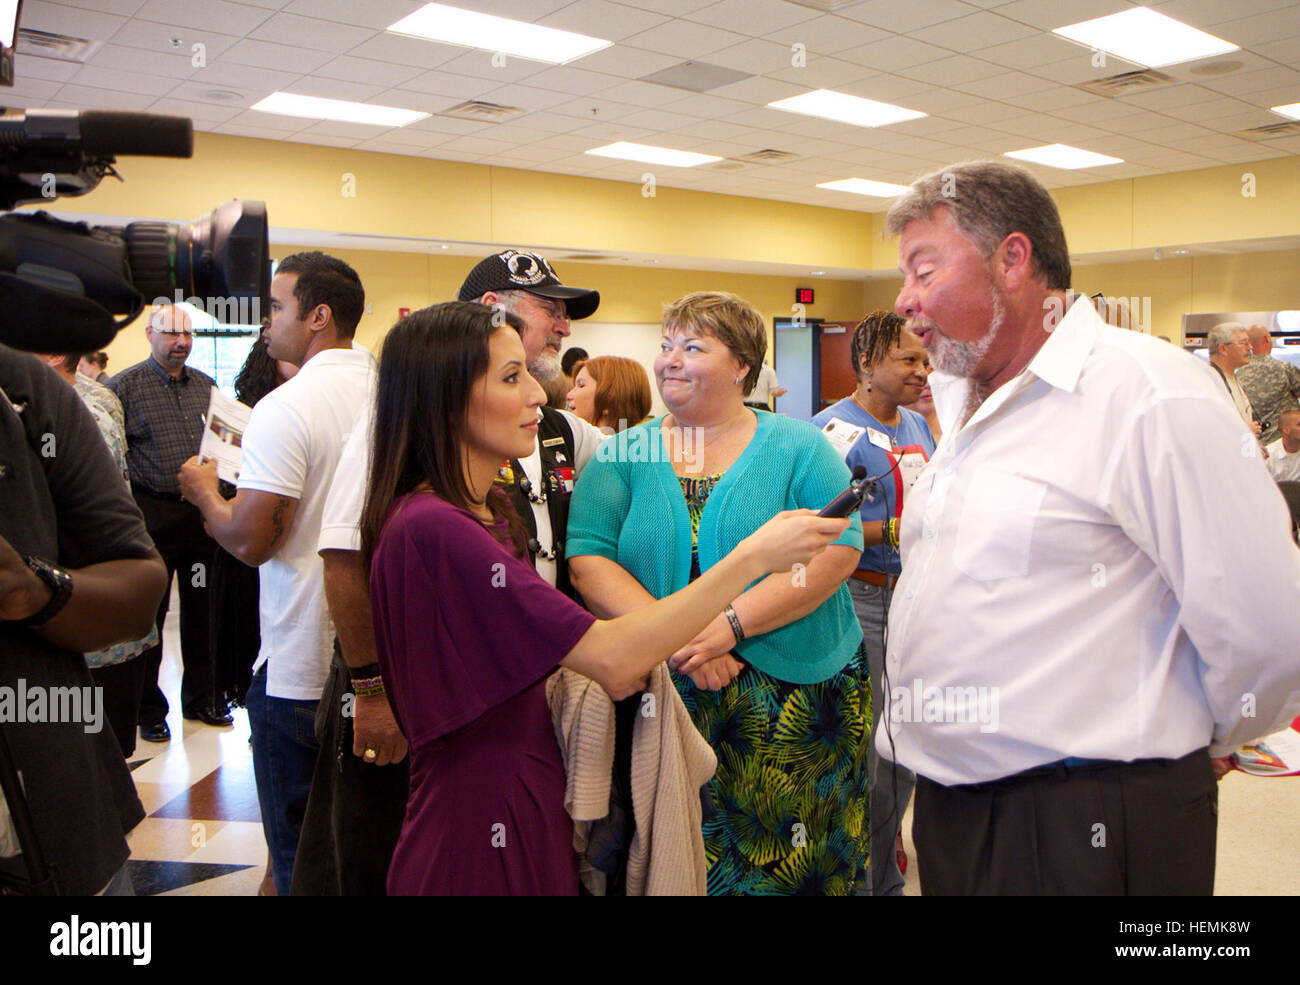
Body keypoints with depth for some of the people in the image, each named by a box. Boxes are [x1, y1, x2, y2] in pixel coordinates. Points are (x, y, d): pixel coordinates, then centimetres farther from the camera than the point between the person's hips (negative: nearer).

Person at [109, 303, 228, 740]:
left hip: (202, 512, 4)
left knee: (202, 608, 11)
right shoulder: (125, 385, -2)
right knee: (148, 613, 4)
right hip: (153, 512, -4)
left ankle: (200, 697, 25)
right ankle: (149, 709, 18)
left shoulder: (206, 386, 12)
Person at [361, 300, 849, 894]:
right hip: (479, 839, -9)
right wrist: (753, 557, -21)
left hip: (533, 814, 9)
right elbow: (613, 660, -27)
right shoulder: (429, 528, -23)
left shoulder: (488, 513, 9)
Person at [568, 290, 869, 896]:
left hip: (796, 704, 0)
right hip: (664, 700, 1)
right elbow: (587, 561, -6)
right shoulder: (623, 456, 5)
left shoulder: (799, 448, 2)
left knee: (787, 859, 7)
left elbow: (839, 550, -10)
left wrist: (731, 624, -20)